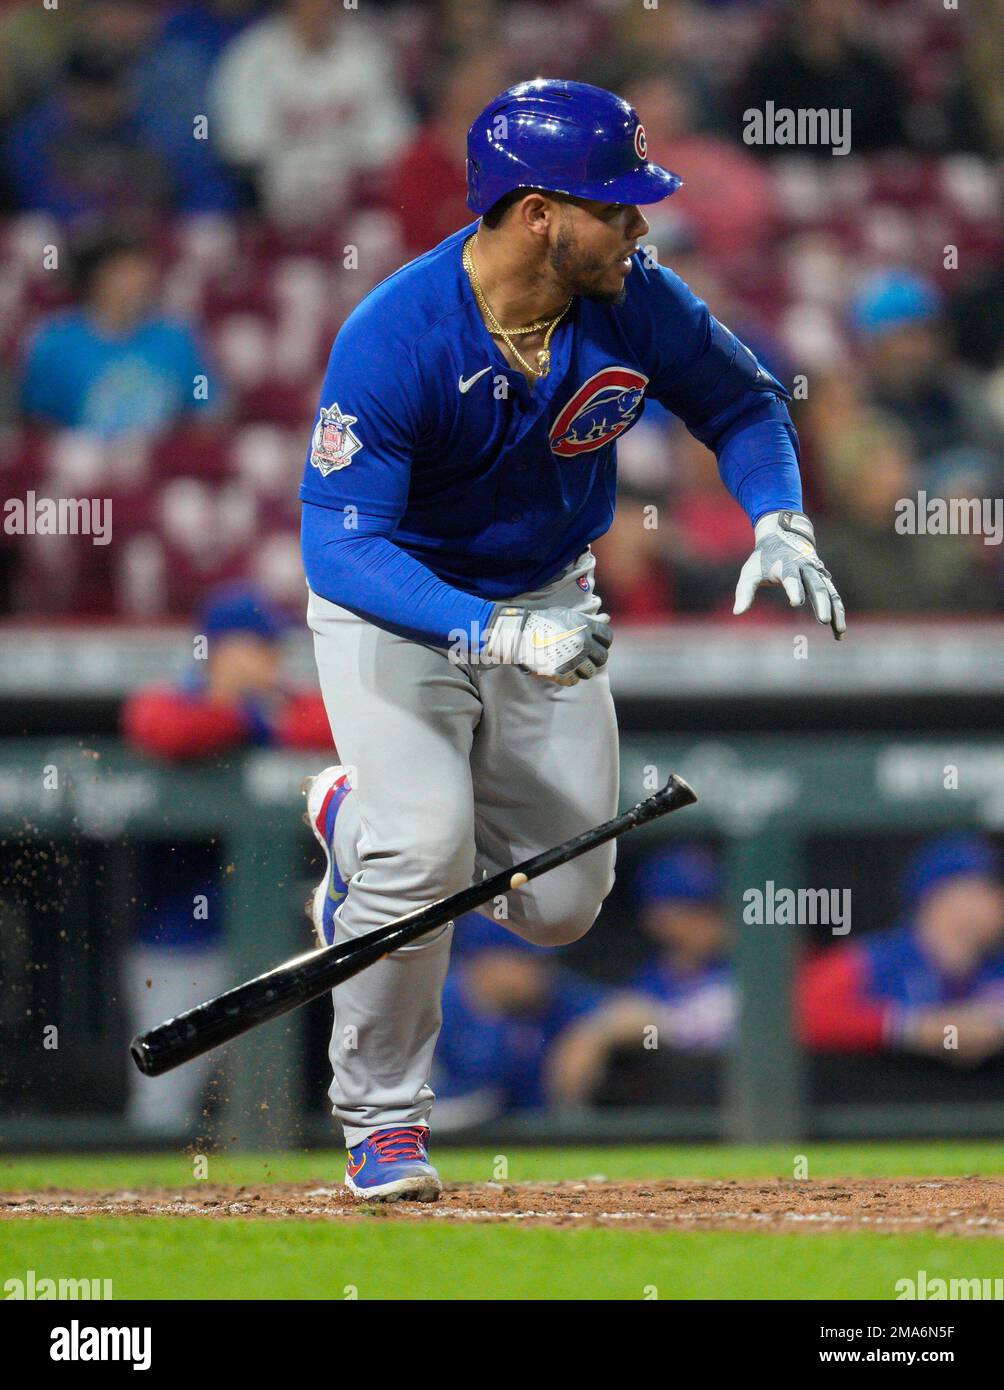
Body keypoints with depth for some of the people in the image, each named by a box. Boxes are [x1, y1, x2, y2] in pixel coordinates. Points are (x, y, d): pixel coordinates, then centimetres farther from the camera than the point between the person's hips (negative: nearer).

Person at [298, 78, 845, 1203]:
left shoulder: (636, 306, -17)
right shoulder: (392, 339, -31)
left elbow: (744, 404, 4)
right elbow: (343, 549, -35)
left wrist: (779, 526, -16)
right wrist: (498, 637, -48)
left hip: (547, 597, 5)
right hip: (392, 606, -5)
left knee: (561, 907, 2)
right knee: (424, 850, -24)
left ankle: (362, 816, 32)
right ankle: (382, 1123, -3)